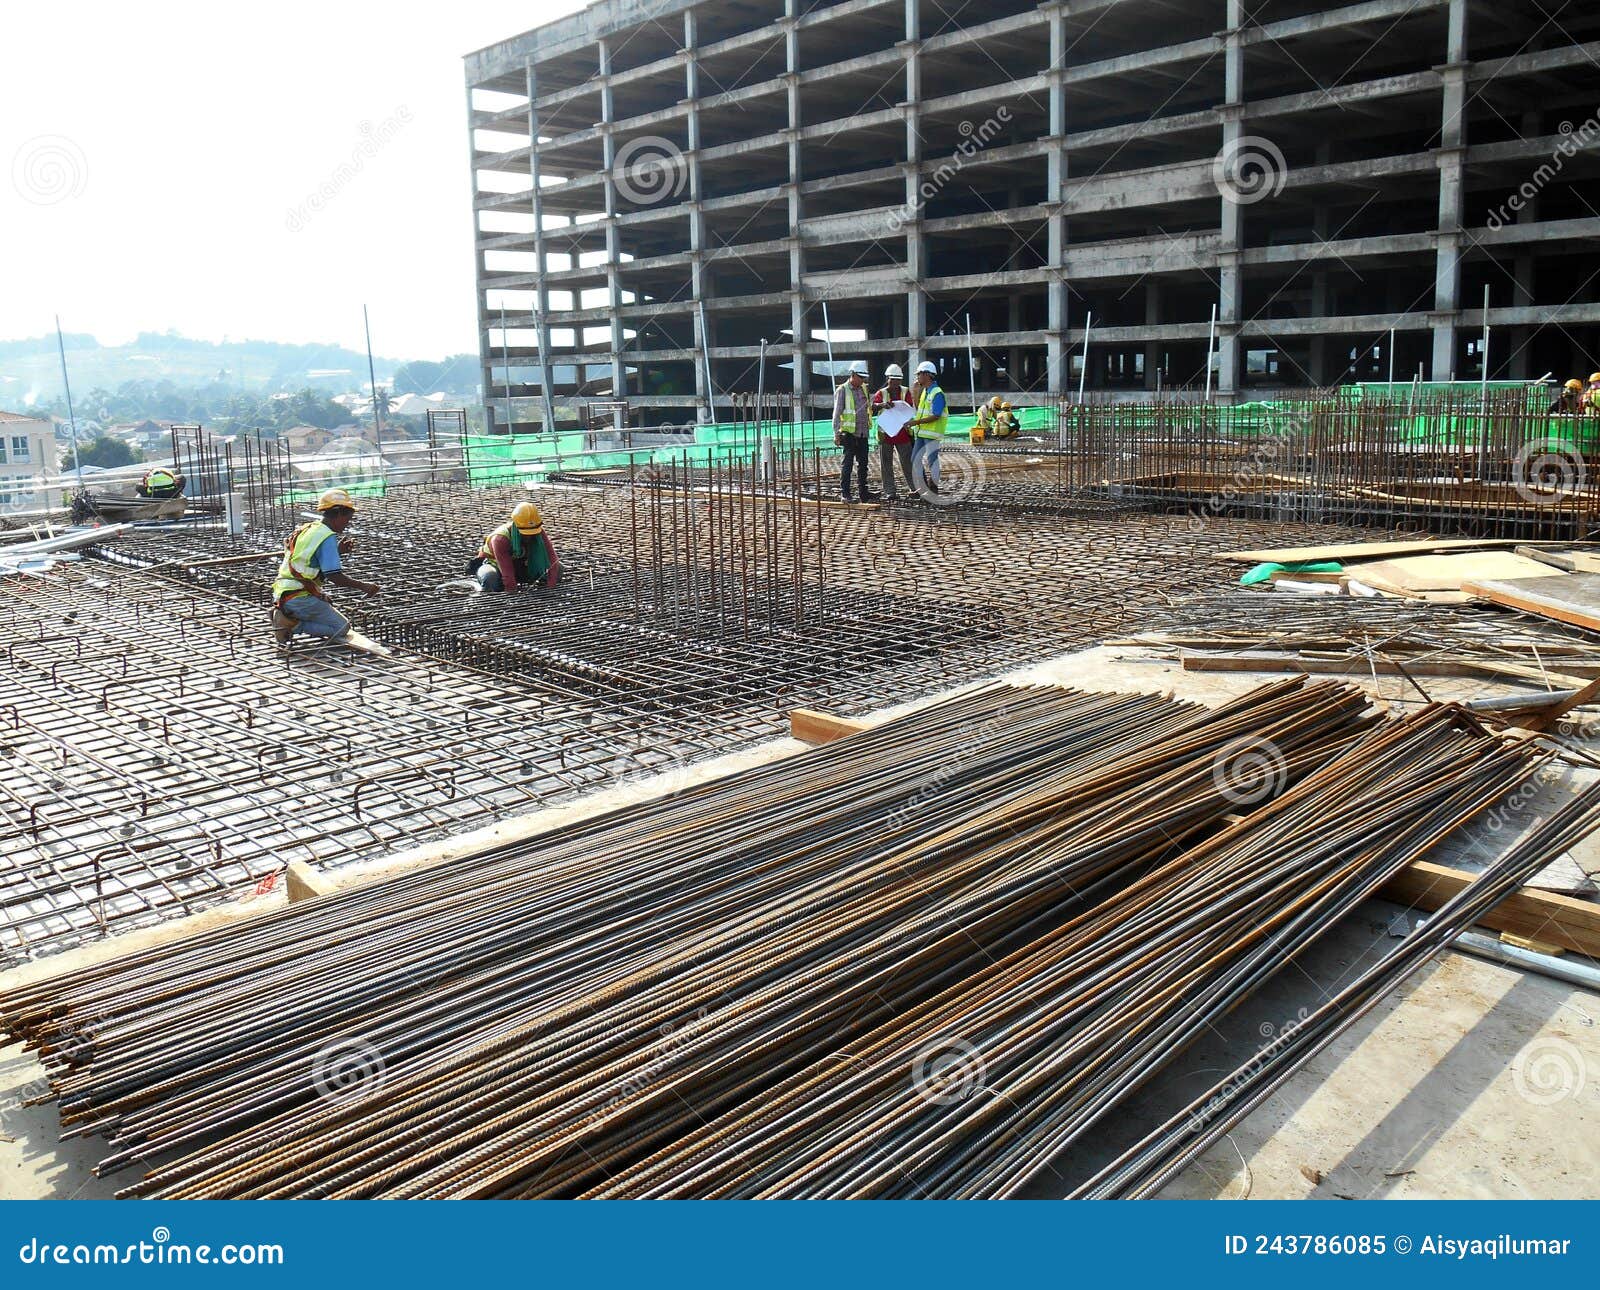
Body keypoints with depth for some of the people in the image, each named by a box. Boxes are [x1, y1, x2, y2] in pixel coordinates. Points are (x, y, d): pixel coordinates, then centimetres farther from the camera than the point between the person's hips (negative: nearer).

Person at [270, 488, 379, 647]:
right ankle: (292, 626, -12)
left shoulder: (307, 529, 12)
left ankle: (287, 617, 6)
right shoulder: (327, 537, -15)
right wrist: (364, 586, -9)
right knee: (342, 629, -2)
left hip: (282, 594, 9)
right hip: (300, 599, -9)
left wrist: (338, 551, 14)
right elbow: (335, 577, -20)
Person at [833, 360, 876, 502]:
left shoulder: (864, 389, 13)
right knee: (847, 464, -6)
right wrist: (836, 434, -14)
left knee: (863, 464, 9)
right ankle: (844, 493, -1)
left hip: (863, 433, 6)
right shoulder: (842, 391, -5)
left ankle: (864, 493, 15)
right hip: (849, 433, -6)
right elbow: (837, 414, -8)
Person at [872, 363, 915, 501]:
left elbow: (910, 408, -4)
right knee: (886, 465, 2)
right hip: (885, 433, 0)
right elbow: (873, 406, -12)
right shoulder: (881, 393, 4)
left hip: (902, 433, 0)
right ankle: (890, 492, 8)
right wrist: (882, 404, -34)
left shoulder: (905, 392, 6)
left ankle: (916, 488, 12)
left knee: (908, 463, 3)